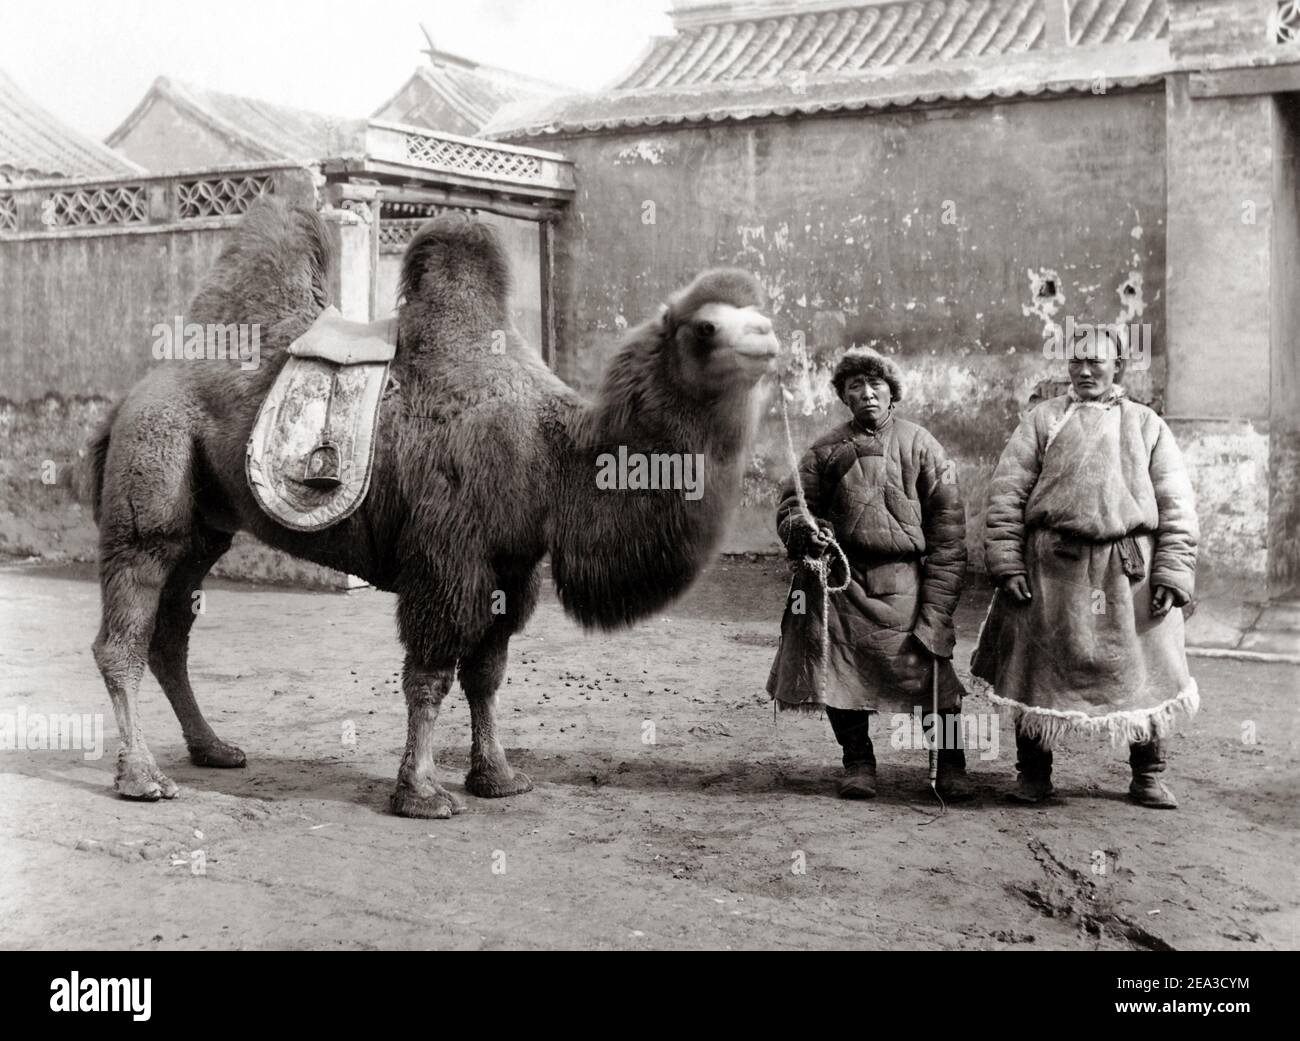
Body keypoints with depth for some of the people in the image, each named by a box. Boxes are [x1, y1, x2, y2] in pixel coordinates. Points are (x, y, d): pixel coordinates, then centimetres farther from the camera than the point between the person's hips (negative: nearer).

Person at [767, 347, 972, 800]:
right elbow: (792, 505, 14)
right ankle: (858, 763, 20)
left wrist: (937, 603, -5)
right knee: (842, 674, 3)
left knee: (931, 669, -7)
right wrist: (803, 529, -12)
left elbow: (947, 522, 2)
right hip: (841, 577, 2)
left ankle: (951, 767, 8)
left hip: (904, 584, -2)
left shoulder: (920, 445, 4)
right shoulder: (826, 450, 8)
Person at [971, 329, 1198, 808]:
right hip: (1051, 566, 0)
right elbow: (1006, 493, 1)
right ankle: (1032, 773, 20)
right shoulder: (1043, 419, 7)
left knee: (1143, 672, 5)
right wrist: (1007, 562, -8)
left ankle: (1148, 777, 21)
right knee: (1040, 670, 6)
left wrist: (1172, 572, -5)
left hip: (1130, 569, 1)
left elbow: (1176, 506, 5)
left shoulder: (1147, 425, 9)